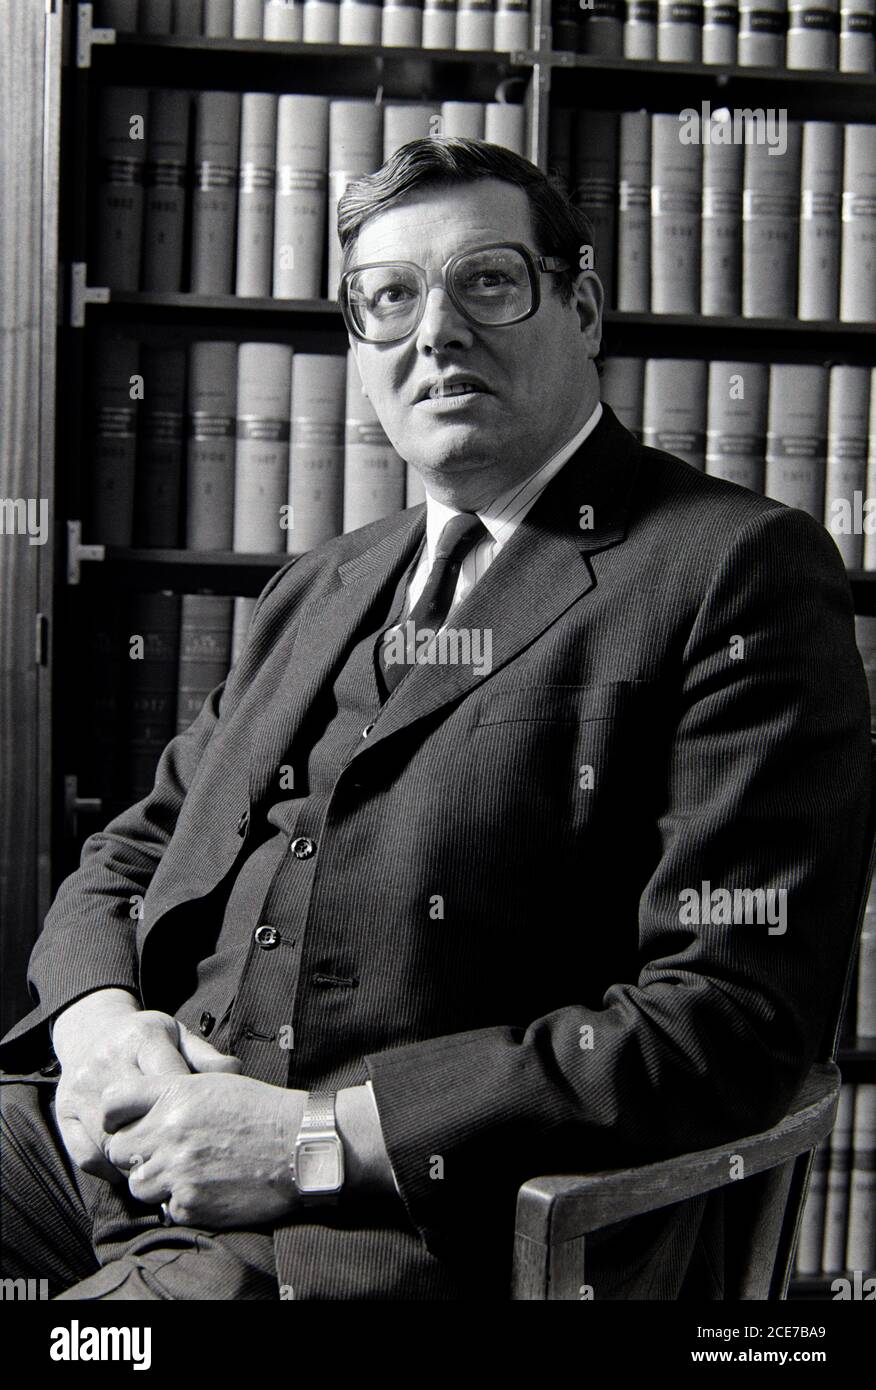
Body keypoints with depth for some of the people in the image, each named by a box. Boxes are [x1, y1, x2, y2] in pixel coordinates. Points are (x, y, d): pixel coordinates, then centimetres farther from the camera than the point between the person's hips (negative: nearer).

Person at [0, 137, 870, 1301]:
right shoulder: (313, 592, 21)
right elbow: (130, 855, 23)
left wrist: (315, 1136, -15)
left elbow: (731, 1025, -12)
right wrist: (97, 1019, -2)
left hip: (408, 1223, -6)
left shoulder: (742, 571, -3)